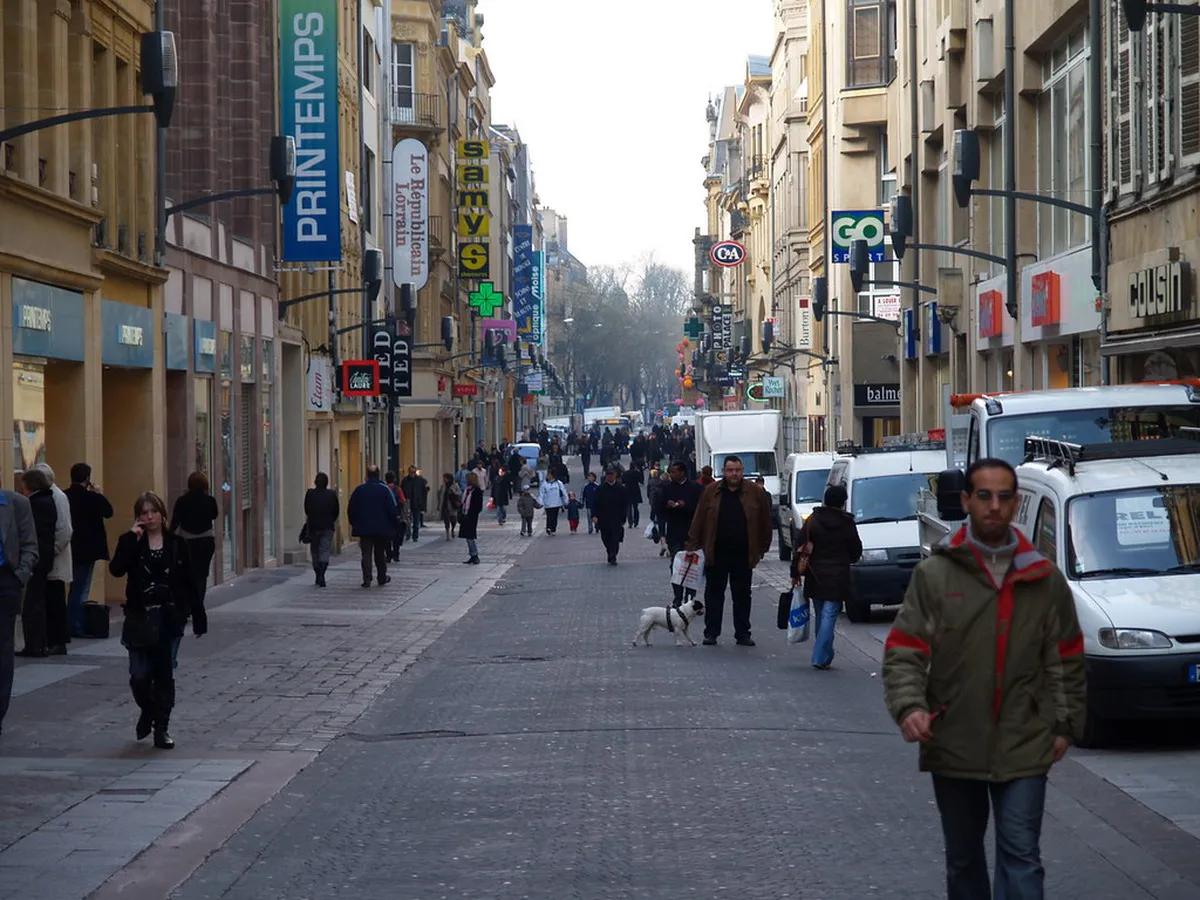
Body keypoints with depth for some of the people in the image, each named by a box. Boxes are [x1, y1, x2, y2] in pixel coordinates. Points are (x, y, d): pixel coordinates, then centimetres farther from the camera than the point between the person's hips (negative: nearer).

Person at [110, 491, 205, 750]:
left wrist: (198, 617, 2)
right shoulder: (130, 543, 2)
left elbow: (190, 583, 5)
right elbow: (116, 569, -17)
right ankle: (147, 711, 27)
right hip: (140, 618, 0)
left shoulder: (177, 544, 4)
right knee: (139, 675, -4)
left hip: (170, 617, 1)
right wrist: (132, 538, -17)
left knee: (165, 674, 2)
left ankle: (161, 728, 13)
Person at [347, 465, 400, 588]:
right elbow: (392, 509, -8)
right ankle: (382, 577, 22)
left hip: (364, 528, 0)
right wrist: (396, 523, 3)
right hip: (382, 528, 0)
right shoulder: (384, 489, -6)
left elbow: (351, 510, 4)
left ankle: (367, 579, -10)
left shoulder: (359, 490, -1)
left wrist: (354, 523, 17)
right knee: (380, 554, 14)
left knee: (366, 554, 0)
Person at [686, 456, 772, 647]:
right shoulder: (711, 492, 0)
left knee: (742, 596, 8)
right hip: (716, 554, 0)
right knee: (713, 595, 6)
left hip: (743, 554, 0)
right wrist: (692, 545, -1)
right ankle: (711, 633, 14)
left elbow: (765, 522, 5)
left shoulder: (755, 492, 0)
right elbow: (699, 521, 2)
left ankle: (742, 634, 15)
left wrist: (762, 549, 3)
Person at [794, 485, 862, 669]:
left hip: (815, 578, 3)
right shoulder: (847, 524, -5)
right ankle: (820, 657, -13)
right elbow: (856, 552, 4)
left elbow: (798, 548, -1)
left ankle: (823, 655, 22)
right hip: (837, 578, -3)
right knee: (829, 616, -4)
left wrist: (795, 573, 6)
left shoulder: (812, 520, -1)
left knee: (820, 616, 15)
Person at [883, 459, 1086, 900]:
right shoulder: (934, 574, -2)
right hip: (953, 746, 0)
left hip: (1023, 748, 0)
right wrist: (908, 705, -20)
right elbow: (903, 651, -5)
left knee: (1021, 855, -7)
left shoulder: (1045, 580, 3)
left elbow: (1067, 660, 10)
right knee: (962, 858, 15)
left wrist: (1066, 725, 7)